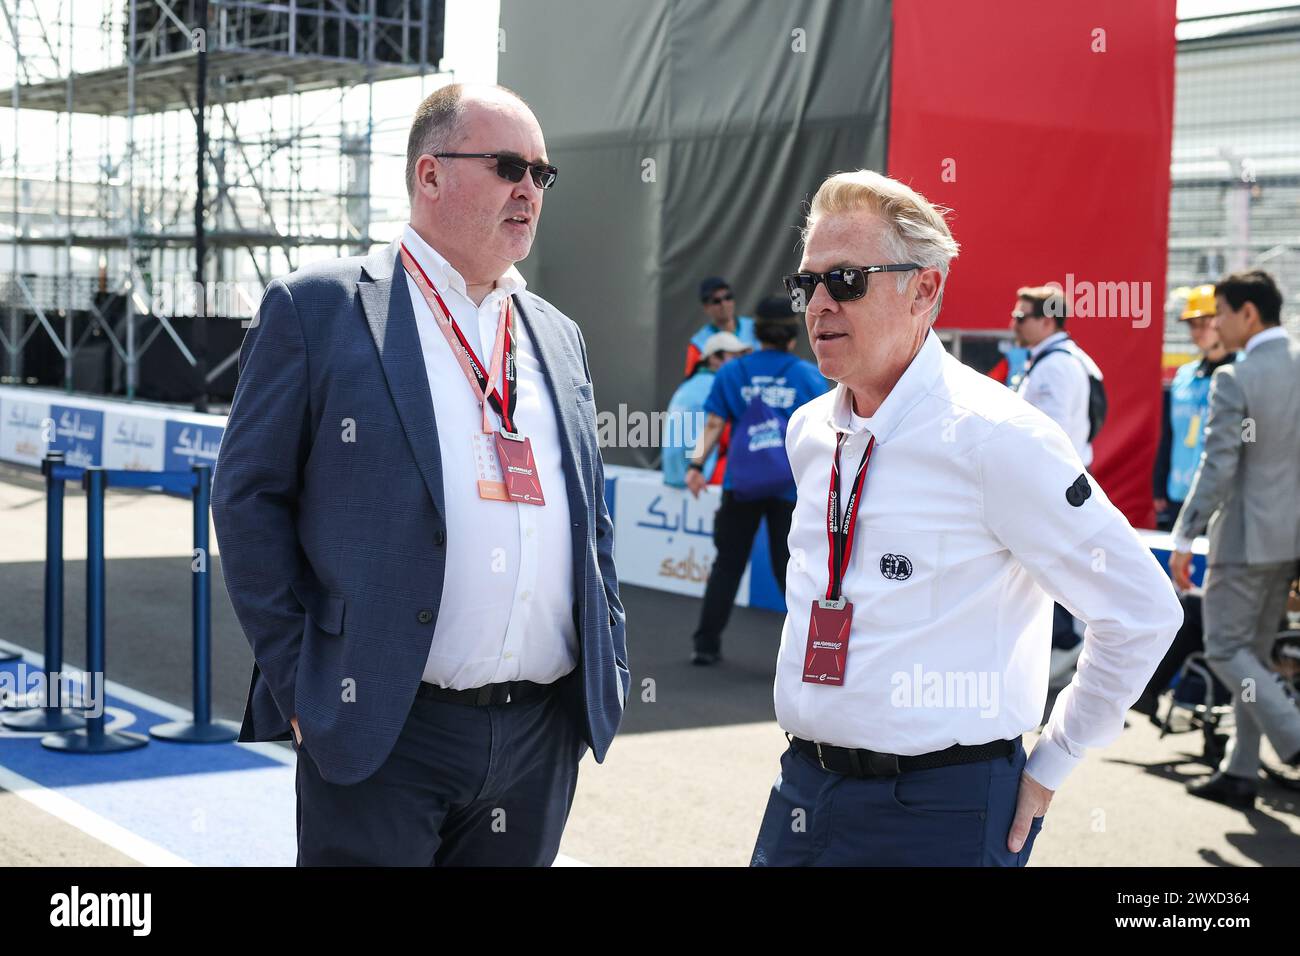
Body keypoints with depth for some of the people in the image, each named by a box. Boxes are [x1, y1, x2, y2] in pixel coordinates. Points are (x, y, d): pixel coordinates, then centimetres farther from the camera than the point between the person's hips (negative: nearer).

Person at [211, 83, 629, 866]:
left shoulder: (559, 337, 15)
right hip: (380, 733, -5)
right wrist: (298, 677, -7)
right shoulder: (318, 307, -1)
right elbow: (248, 497, -3)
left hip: (544, 738, 5)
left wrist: (610, 671, 10)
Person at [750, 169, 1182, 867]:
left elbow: (1141, 611, -12)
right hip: (801, 793, 6)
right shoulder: (806, 432, 6)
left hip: (939, 812, -6)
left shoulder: (995, 439, -15)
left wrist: (1050, 765, -6)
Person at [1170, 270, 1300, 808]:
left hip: (1247, 536, -7)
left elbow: (1217, 468, -17)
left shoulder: (1234, 380, -15)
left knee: (1226, 650, 3)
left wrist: (1184, 538, -10)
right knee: (1253, 652, 15)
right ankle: (1241, 773, 19)